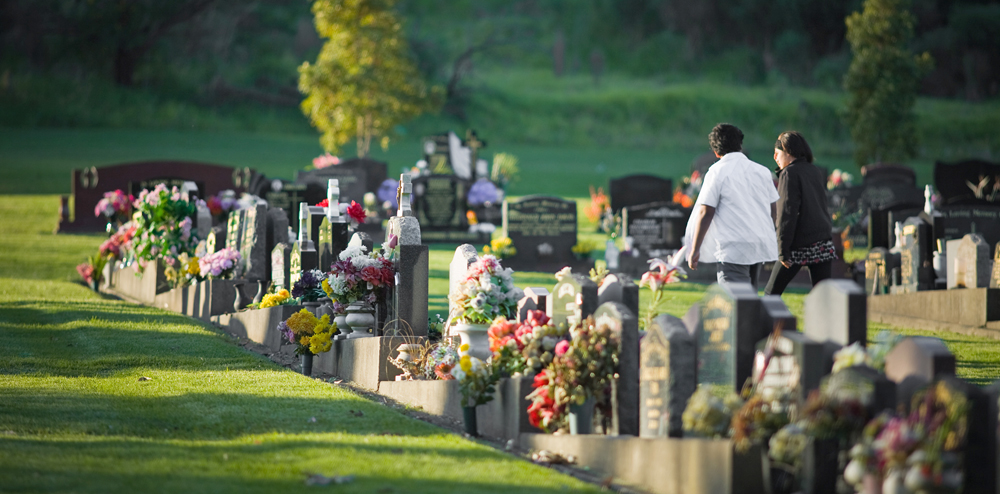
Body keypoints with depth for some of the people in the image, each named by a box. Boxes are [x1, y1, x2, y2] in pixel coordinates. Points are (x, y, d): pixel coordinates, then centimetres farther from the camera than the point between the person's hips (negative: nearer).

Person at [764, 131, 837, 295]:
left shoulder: (790, 173, -8)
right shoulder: (816, 172, 14)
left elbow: (788, 213, -14)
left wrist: (783, 249, -15)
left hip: (799, 245, -7)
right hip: (823, 243, 7)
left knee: (772, 292, 2)